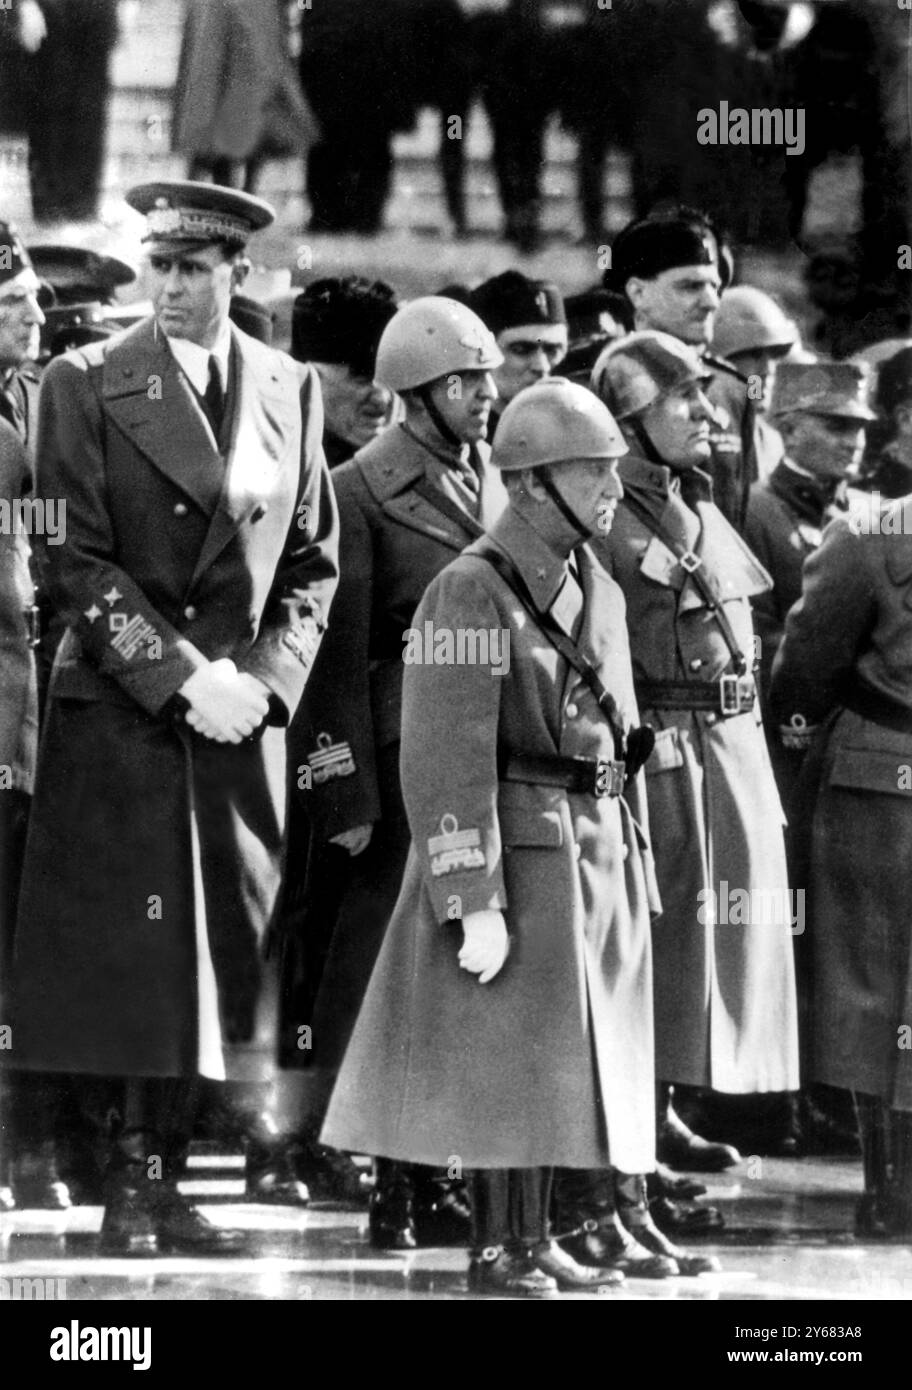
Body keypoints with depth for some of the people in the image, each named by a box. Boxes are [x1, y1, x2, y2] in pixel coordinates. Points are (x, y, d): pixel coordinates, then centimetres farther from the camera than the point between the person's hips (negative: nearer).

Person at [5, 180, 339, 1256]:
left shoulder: (290, 392, 11)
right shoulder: (88, 386, -1)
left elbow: (312, 563, 15)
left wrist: (265, 679, -2)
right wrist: (185, 678, -13)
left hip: (241, 723, 4)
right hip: (117, 714, -4)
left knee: (214, 958, 1)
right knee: (121, 958, -7)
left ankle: (155, 1179, 7)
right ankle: (126, 1184, -4)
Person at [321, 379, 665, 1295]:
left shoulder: (599, 593, 12)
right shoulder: (472, 592, -13)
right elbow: (447, 764, -17)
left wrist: (635, 872, 16)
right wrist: (475, 903, -20)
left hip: (594, 854, 8)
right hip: (515, 853, -8)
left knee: (563, 1057, 10)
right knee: (507, 1049, -4)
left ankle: (534, 1237, 17)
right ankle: (494, 1251, 2)